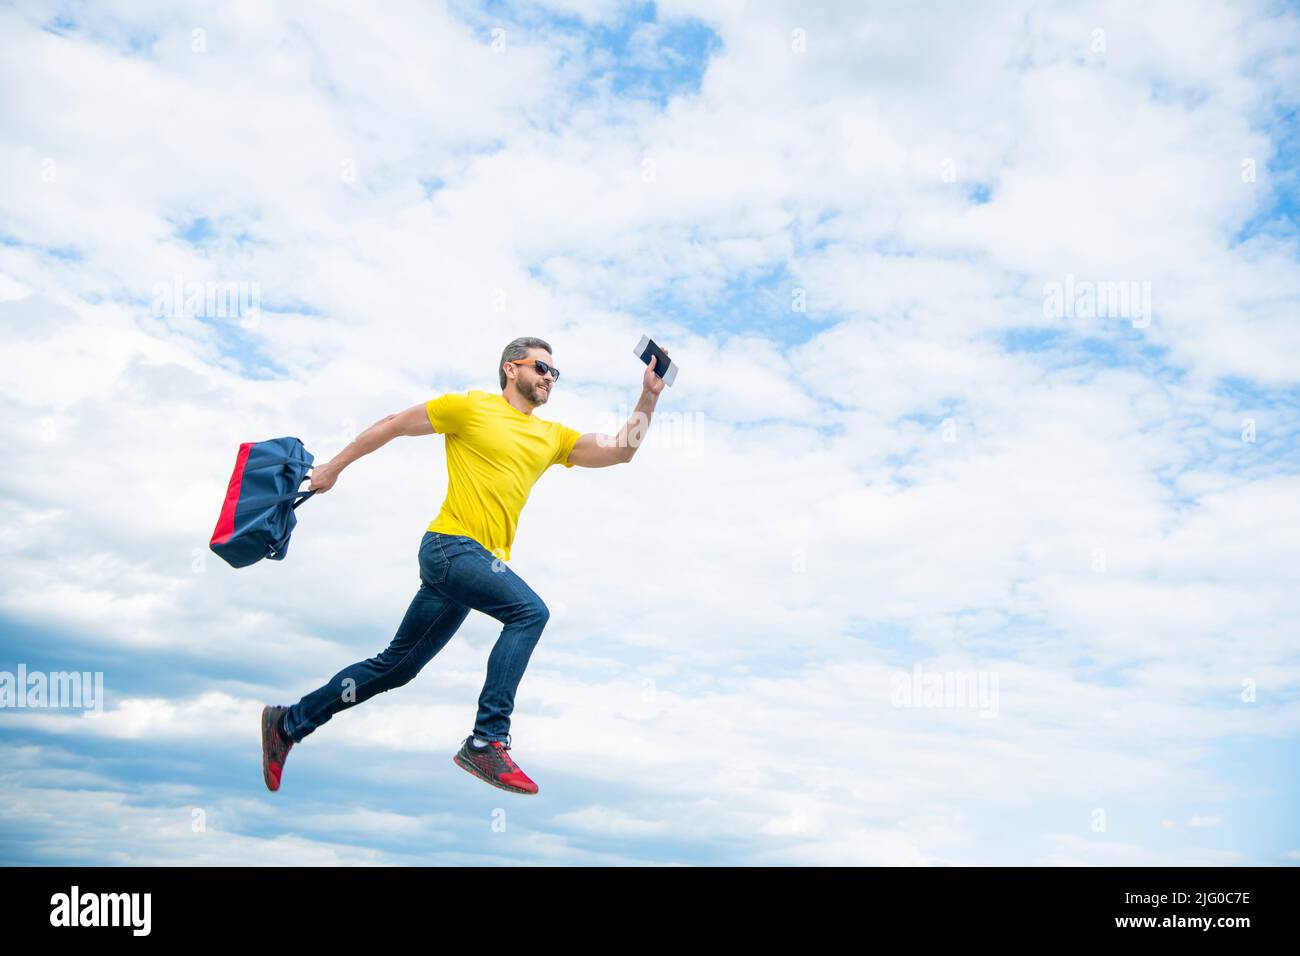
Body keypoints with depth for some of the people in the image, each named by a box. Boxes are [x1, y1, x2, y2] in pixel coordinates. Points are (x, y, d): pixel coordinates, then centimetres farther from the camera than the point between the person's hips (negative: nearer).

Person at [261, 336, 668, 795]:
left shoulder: (552, 437, 15)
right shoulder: (471, 407, 0)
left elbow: (619, 450, 9)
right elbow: (394, 424, 7)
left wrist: (649, 397, -1)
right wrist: (334, 467, 9)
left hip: (480, 561, 7)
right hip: (450, 545, -7)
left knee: (397, 666, 12)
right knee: (529, 610, -25)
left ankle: (288, 723, 26)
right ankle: (487, 742, -21)